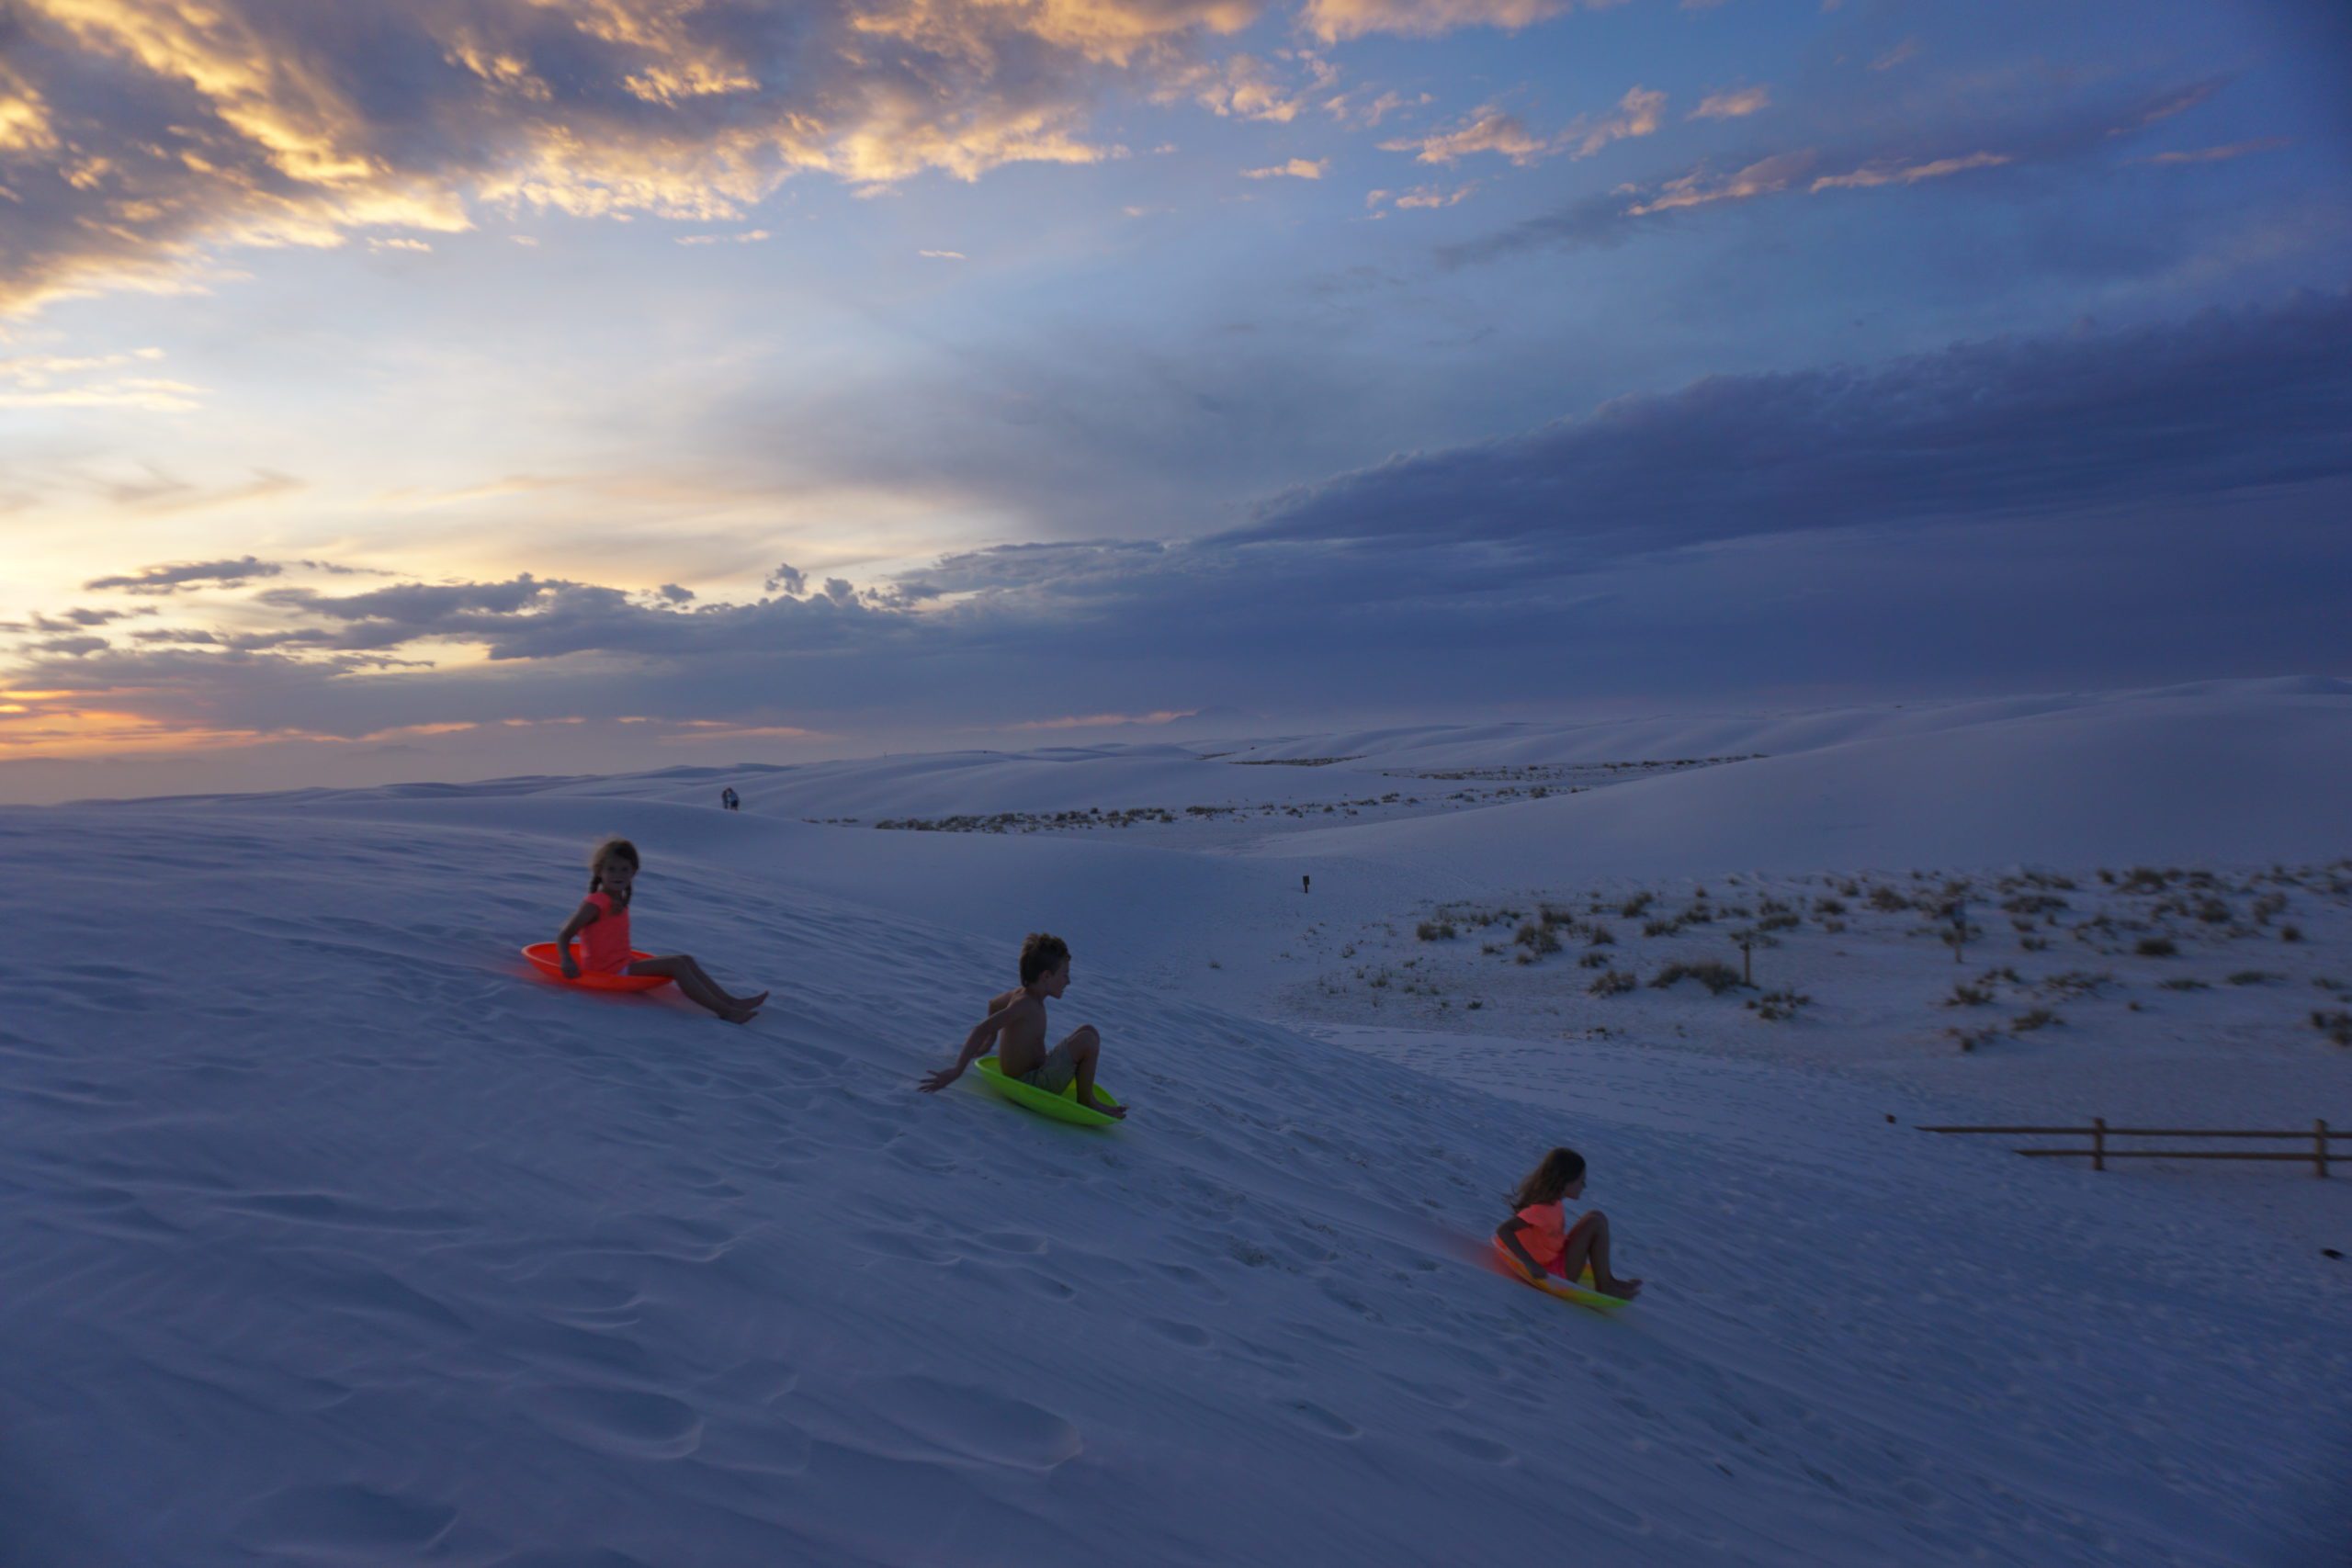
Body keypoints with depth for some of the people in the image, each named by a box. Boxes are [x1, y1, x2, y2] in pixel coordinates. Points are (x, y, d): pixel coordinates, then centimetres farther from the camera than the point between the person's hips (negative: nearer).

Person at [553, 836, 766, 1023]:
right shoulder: (595, 904, -16)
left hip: (623, 964, 10)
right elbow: (563, 936, -19)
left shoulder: (619, 902, 11)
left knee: (684, 960, 4)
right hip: (608, 970, -10)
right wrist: (568, 961, -35)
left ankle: (730, 1001, -4)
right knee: (675, 965, -17)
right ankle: (726, 1011, -23)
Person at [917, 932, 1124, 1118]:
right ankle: (1086, 1100, -3)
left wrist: (988, 1043, 36)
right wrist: (957, 1071, -31)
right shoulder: (1026, 1005, -21)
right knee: (1088, 1038, -18)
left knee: (1086, 1031, 14)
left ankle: (1085, 1095, 8)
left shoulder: (1019, 996, 7)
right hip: (1029, 1086, -10)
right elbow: (981, 1029, -30)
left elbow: (993, 1002, 28)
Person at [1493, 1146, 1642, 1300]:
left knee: (1595, 1217, 8)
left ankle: (1605, 1281, 9)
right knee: (1595, 1222, -13)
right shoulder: (1542, 1209, -27)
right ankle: (1605, 1286, -2)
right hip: (1552, 1274, -9)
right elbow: (1503, 1230, -35)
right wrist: (1531, 1264, -36)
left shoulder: (1551, 1200, 0)